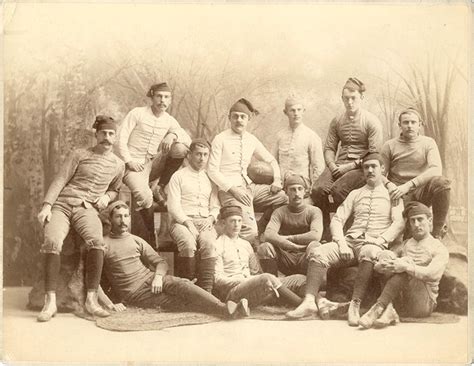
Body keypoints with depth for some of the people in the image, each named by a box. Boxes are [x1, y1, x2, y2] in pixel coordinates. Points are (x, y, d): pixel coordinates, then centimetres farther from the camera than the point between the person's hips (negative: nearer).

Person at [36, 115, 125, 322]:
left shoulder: (118, 164, 17)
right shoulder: (80, 155, 9)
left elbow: (114, 189, 31)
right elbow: (60, 180, 3)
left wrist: (106, 197, 7)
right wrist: (46, 206, -10)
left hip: (87, 209, 1)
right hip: (62, 205, -1)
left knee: (96, 241, -32)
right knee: (52, 242, -30)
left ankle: (91, 299, -27)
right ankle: (50, 301, -27)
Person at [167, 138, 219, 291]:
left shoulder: (210, 179, 23)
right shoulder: (178, 176, 10)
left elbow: (215, 206, 19)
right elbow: (173, 207, 0)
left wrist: (211, 218, -4)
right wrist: (187, 222, -14)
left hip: (205, 222, 3)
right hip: (181, 221, -2)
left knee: (209, 243, -33)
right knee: (188, 243, -37)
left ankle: (206, 289, -35)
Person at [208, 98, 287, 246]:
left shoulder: (251, 140, 12)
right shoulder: (220, 139, -4)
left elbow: (271, 160, 23)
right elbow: (213, 170, -9)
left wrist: (277, 180, 4)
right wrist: (233, 189, -17)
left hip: (249, 186, 6)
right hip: (229, 189, -6)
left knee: (285, 198, -11)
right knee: (249, 231, -25)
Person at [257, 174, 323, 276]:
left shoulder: (313, 211, 2)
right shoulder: (279, 212, 6)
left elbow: (316, 235, -18)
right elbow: (269, 235, -14)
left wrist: (288, 238, -11)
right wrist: (293, 246, -25)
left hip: (306, 260, -1)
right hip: (286, 261, 2)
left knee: (315, 246, -33)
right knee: (264, 247, -24)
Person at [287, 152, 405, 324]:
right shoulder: (355, 194, 25)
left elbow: (399, 223, 1)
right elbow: (337, 220, 15)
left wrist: (380, 241, -15)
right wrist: (341, 243, -5)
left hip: (375, 243, -3)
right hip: (351, 240, 3)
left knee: (369, 253, -40)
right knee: (318, 253, -24)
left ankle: (355, 304, -37)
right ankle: (310, 301, -29)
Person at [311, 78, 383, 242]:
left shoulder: (372, 122, 0)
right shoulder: (337, 121, 16)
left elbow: (374, 154, -7)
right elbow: (329, 148, 15)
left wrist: (351, 166, -14)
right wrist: (332, 165, -6)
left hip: (361, 166, -5)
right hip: (339, 165, 5)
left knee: (337, 189, -33)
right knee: (318, 189, -25)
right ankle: (325, 234, -14)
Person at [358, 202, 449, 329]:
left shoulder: (439, 249, 4)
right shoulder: (405, 245, 20)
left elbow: (432, 274, -17)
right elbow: (377, 266, 10)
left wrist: (406, 267, -32)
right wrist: (382, 265, -15)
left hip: (423, 303, -4)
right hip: (400, 303, 4)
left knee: (406, 262, -27)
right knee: (386, 255, -17)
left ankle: (378, 308, -36)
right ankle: (388, 311, -35)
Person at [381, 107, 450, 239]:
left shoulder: (428, 143, 5)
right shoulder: (389, 146, 7)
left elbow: (436, 169, -12)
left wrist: (409, 185, -24)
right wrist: (389, 184, -21)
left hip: (421, 192, 0)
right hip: (399, 196, 0)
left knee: (441, 182, -32)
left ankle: (437, 232, -19)